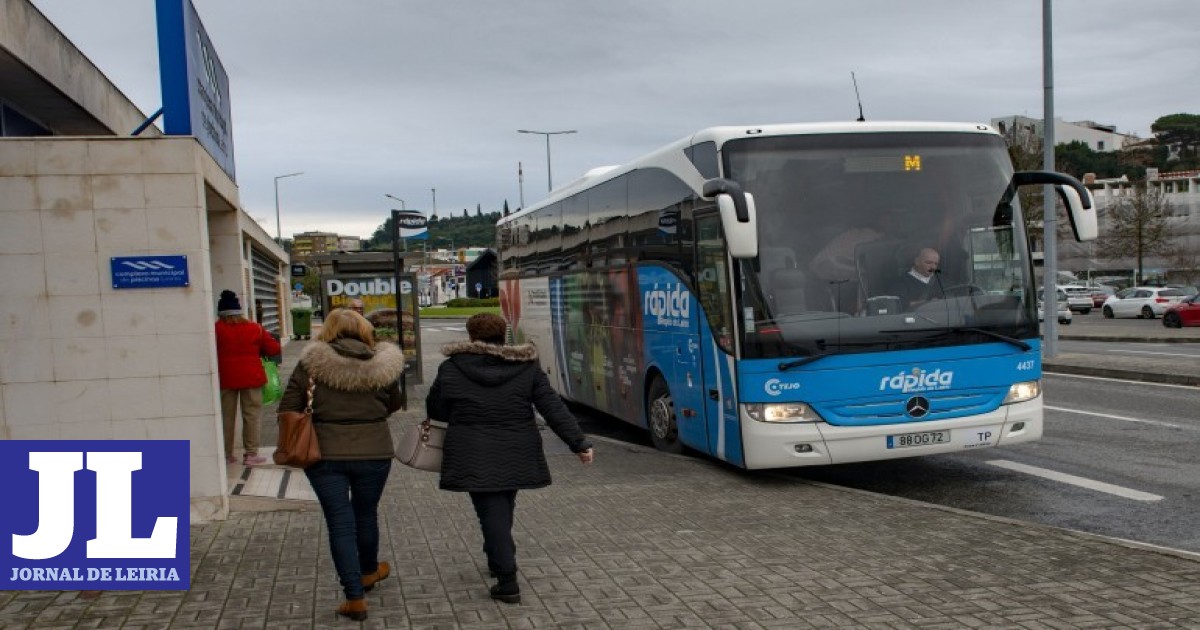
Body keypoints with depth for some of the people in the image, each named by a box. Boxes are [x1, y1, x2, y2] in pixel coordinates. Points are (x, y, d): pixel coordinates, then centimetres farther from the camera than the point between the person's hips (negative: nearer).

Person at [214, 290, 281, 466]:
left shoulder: (216, 329, -6)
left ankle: (227, 455, 14)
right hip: (251, 377, 0)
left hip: (225, 378, 0)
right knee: (251, 415, 6)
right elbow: (274, 349, 3)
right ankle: (251, 454, 5)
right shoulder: (255, 328, -1)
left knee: (226, 416, 9)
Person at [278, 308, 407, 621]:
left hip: (325, 454, -1)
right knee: (366, 515, 22)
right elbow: (394, 405, 6)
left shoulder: (312, 364, -6)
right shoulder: (382, 365, -3)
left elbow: (288, 408, -5)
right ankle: (368, 572, 44)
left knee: (340, 523, 6)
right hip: (374, 453, 1)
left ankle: (355, 597, 6)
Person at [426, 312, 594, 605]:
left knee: (492, 512, 1)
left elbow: (435, 410, 5)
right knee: (503, 509, 22)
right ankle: (498, 561, 39)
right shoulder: (527, 367, 0)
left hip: (474, 458, -3)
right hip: (516, 456, 3)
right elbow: (554, 408, -4)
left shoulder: (451, 369, -4)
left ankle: (507, 581, -5)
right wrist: (578, 443, -2)